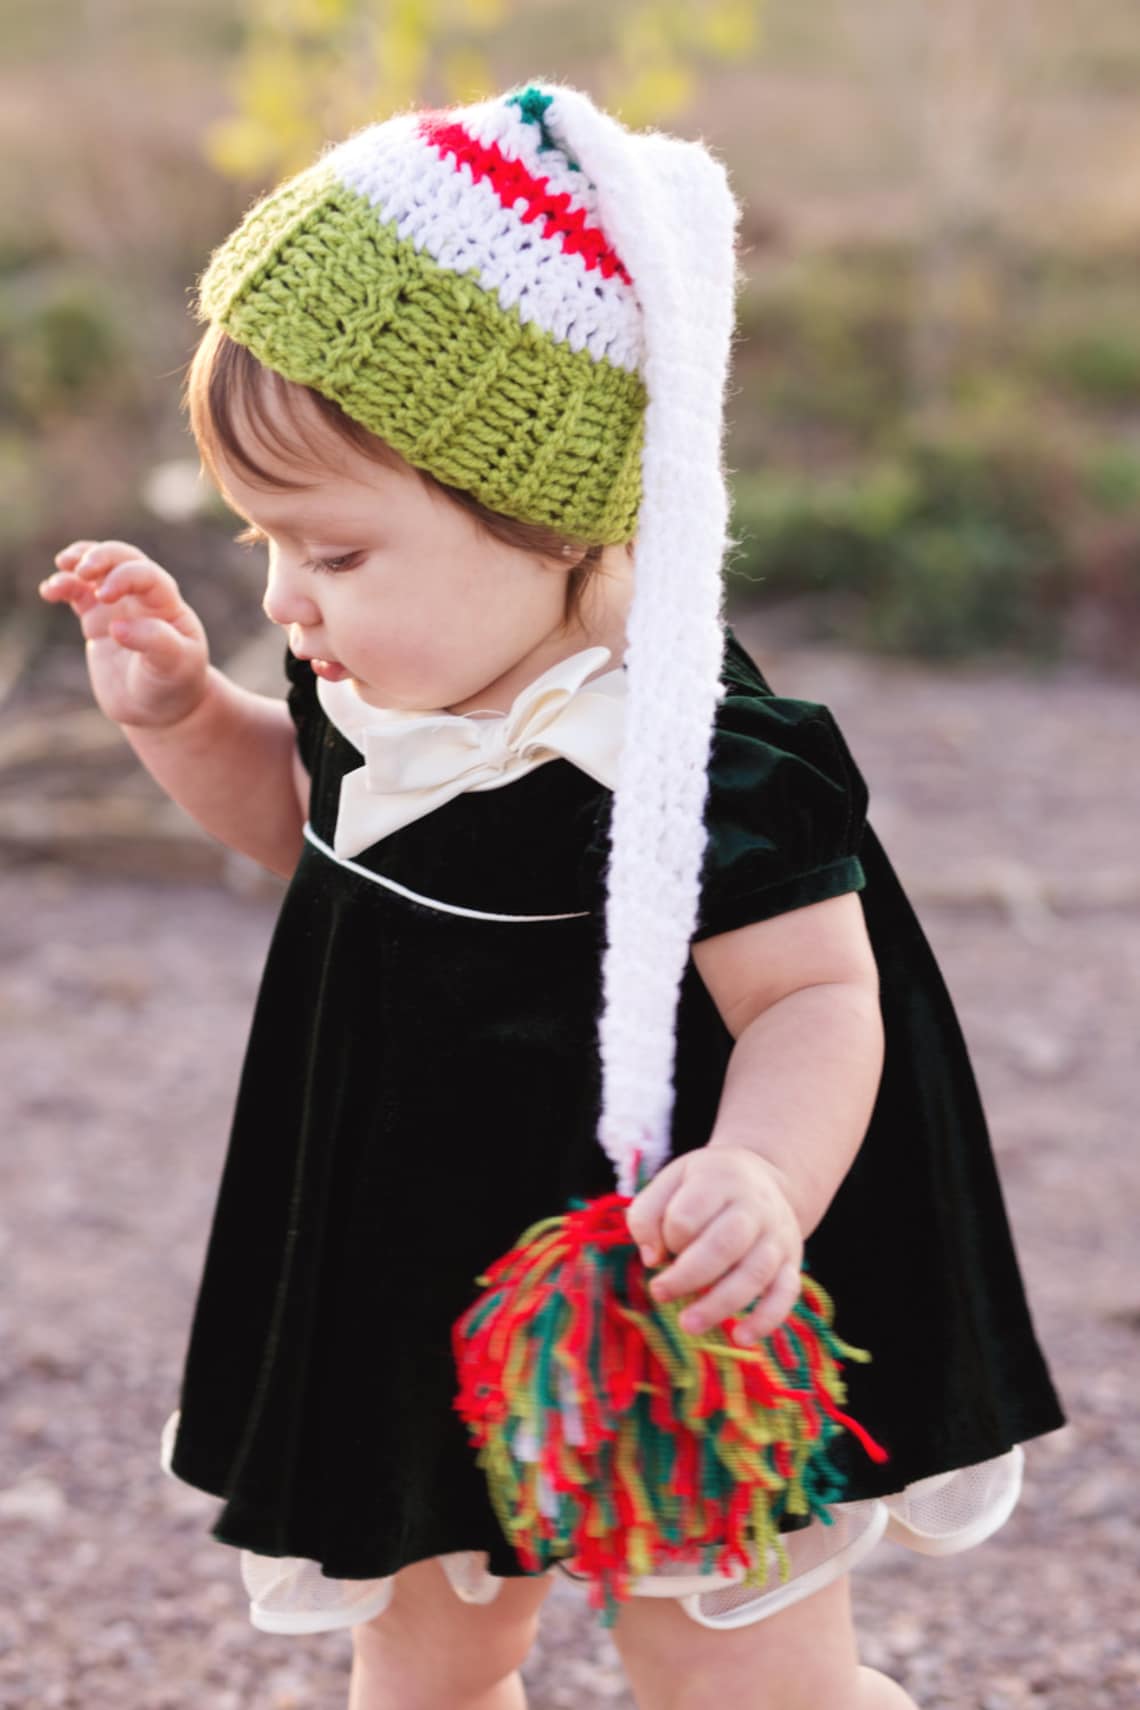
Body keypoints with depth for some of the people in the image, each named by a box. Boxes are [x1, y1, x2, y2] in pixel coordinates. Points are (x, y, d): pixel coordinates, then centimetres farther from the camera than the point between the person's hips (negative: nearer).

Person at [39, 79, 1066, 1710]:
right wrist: (183, 716, 1)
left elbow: (818, 995, -26)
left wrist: (763, 1180, -45)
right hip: (425, 1300, 8)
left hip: (678, 1328, -8)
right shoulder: (393, 686, -3)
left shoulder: (686, 759, -29)